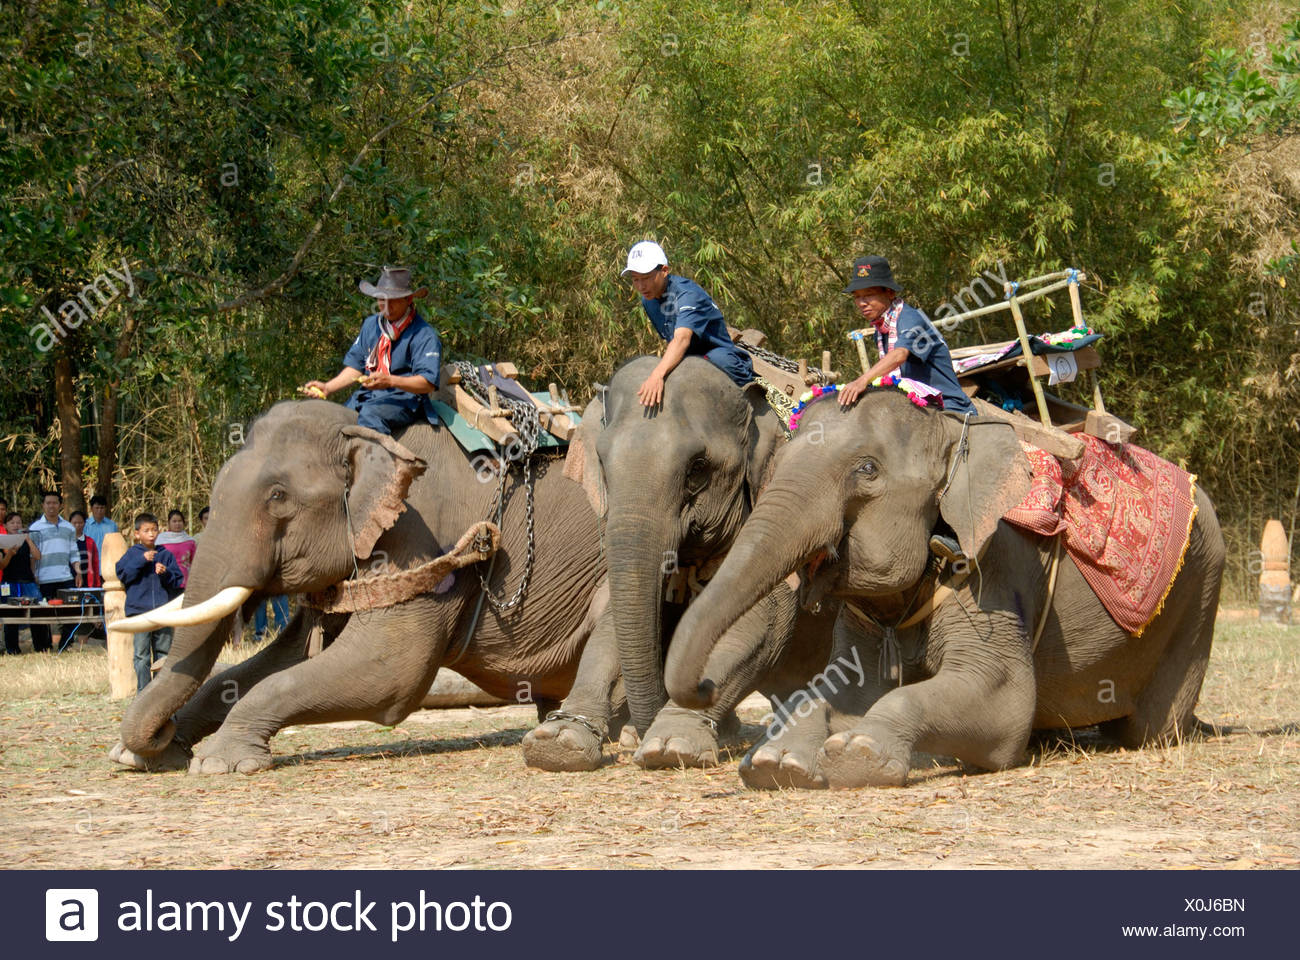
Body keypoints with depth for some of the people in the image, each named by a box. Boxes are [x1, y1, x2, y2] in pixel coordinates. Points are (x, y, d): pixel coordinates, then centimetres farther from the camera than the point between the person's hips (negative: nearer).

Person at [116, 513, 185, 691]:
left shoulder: (165, 555, 10)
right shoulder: (132, 554, 5)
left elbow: (178, 580, 9)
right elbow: (122, 574, -8)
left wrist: (166, 573, -11)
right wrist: (141, 560, -15)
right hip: (139, 610, -2)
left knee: (163, 651, 7)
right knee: (142, 655, -4)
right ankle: (143, 691, -1)